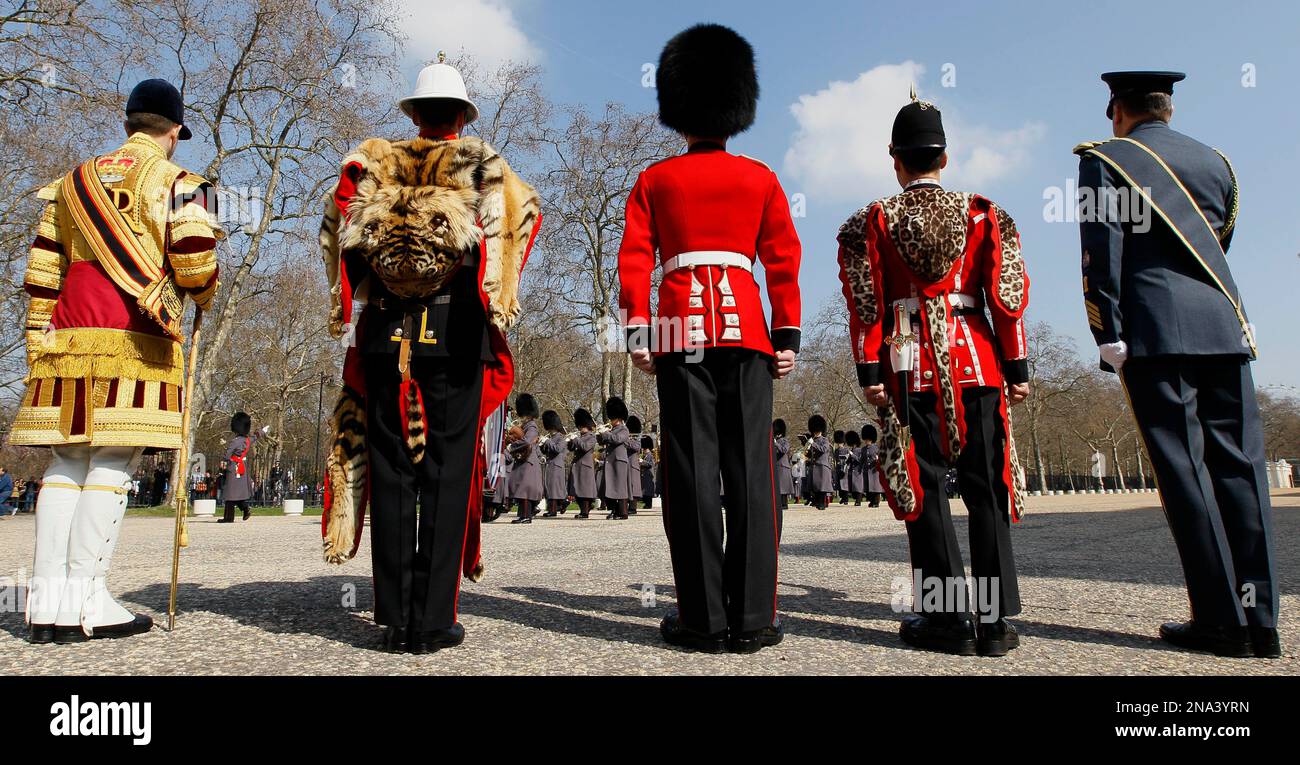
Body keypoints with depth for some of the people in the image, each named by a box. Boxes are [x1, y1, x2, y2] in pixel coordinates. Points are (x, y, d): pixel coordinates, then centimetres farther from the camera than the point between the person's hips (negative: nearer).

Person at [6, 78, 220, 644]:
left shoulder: (71, 182, 21)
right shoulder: (175, 183, 3)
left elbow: (40, 272, 18)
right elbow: (194, 258, -12)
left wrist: (38, 342, 22)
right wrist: (203, 295, 9)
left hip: (67, 340, 6)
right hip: (134, 342, -5)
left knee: (66, 464, 6)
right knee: (111, 466, -6)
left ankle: (48, 602, 6)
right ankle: (85, 602, -6)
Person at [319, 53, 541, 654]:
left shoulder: (374, 163, 13)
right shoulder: (481, 165, 7)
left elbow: (338, 223, 3)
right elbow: (521, 211, -9)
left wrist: (350, 306, 9)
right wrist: (497, 299, -6)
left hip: (385, 334, 2)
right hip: (455, 331, -2)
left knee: (391, 471, 6)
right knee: (447, 473, 0)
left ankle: (395, 622, 8)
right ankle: (433, 623, 1)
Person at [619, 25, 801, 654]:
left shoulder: (654, 180, 12)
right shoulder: (761, 178, 13)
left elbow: (634, 261, 2)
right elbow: (783, 261, 6)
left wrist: (638, 335, 0)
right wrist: (788, 336, 6)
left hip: (681, 328, 0)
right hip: (745, 326, 1)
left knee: (691, 470, -1)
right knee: (749, 470, 0)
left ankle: (703, 620, 1)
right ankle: (751, 619, 1)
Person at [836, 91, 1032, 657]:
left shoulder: (873, 220, 4)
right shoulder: (983, 213, 9)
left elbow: (865, 302, -3)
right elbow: (1007, 294, 2)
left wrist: (869, 371, -3)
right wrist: (1017, 366, 5)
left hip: (911, 368, -1)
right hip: (978, 364, 2)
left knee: (924, 488, 1)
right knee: (988, 486, 5)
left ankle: (948, 619, 2)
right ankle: (995, 619, 6)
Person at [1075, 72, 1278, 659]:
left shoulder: (1105, 160, 3)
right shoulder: (1215, 162, 20)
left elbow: (1101, 253, -7)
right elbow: (1218, 245, 24)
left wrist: (1109, 338, -7)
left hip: (1156, 333, -5)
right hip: (1225, 327, 5)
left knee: (1184, 466, -4)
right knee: (1238, 462, 3)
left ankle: (1223, 620, -2)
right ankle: (1260, 621, 4)